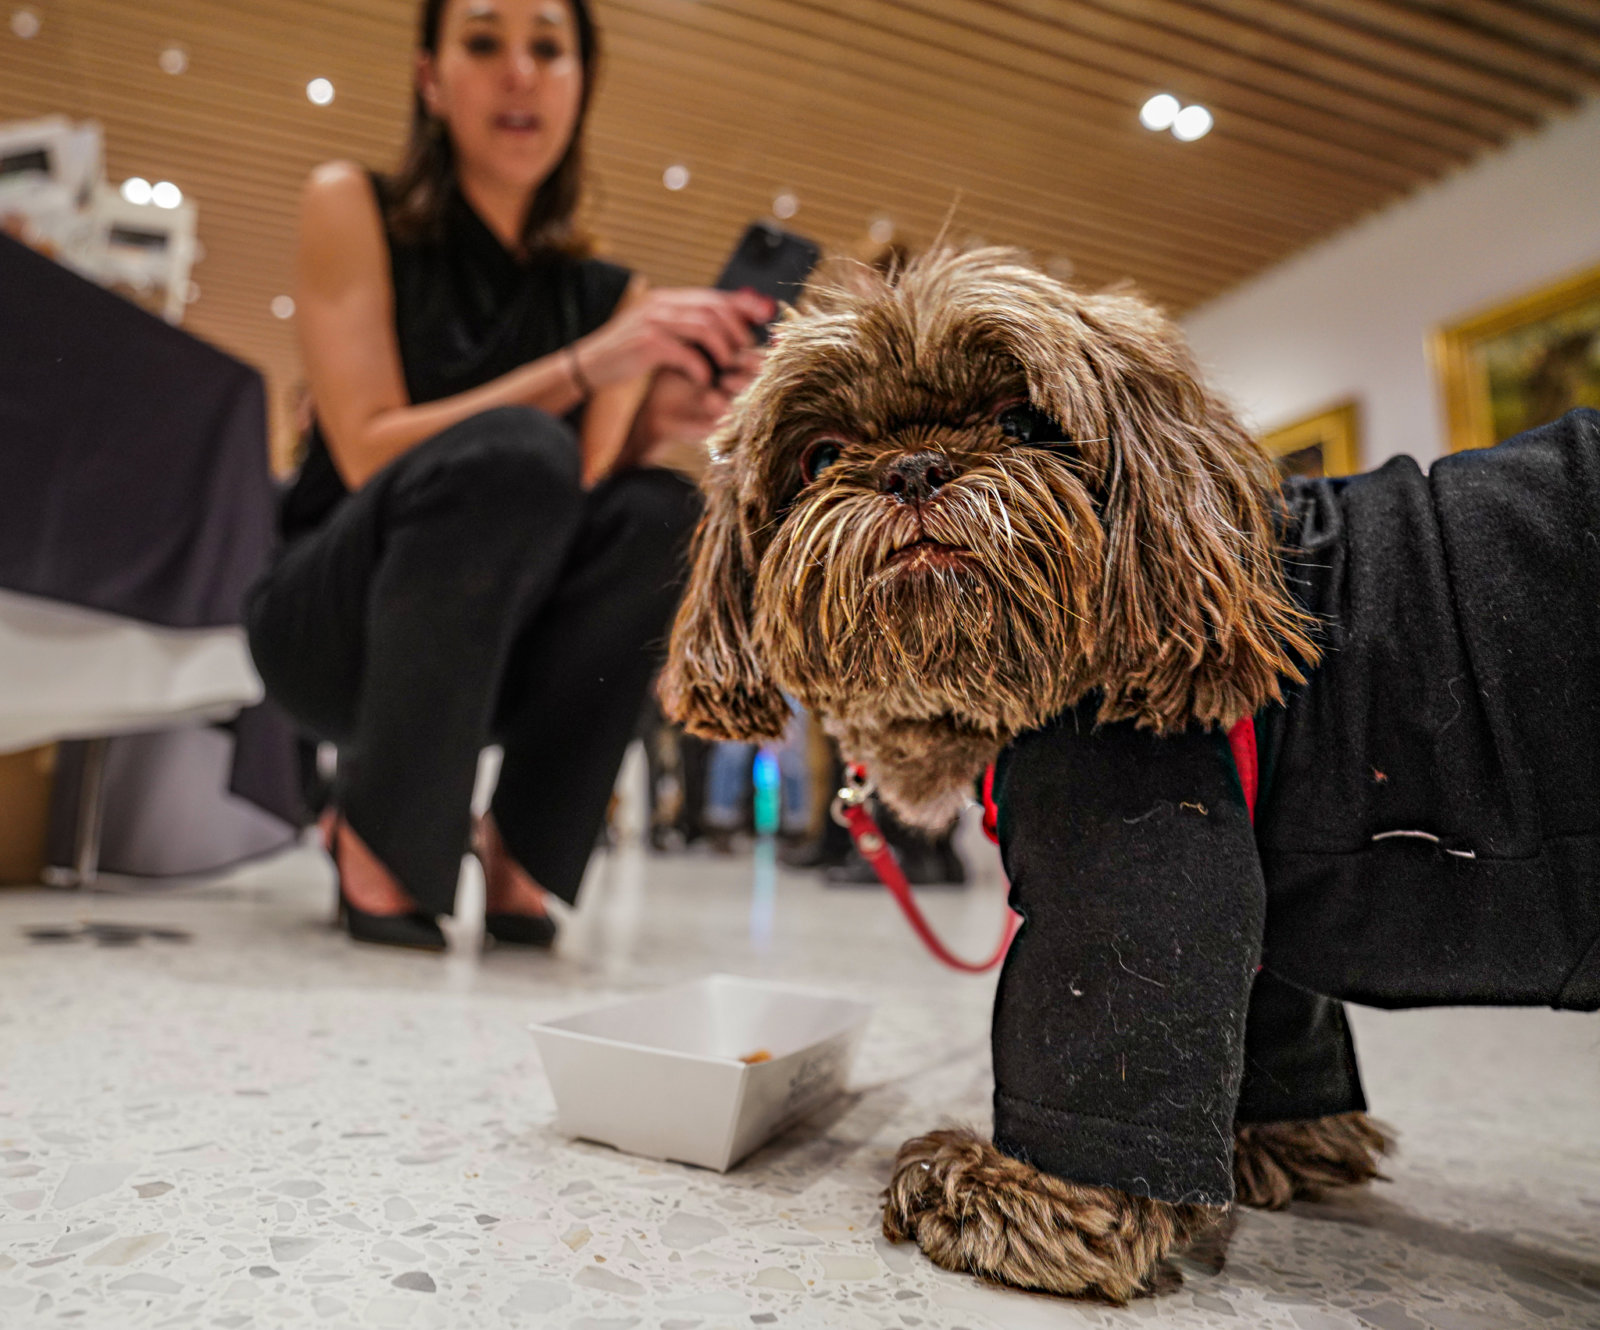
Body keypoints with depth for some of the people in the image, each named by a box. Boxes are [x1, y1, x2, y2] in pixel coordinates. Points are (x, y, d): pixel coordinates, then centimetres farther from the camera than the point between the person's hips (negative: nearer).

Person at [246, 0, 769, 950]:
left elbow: (583, 501, -4)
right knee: (515, 451, -30)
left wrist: (657, 428, -25)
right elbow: (366, 451, -15)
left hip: (487, 647, 3)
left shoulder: (612, 297, 5)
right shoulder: (353, 208, -2)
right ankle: (376, 843, -16)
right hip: (332, 625, -2)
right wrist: (586, 365, -25)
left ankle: (517, 849, -11)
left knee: (661, 519, -25)